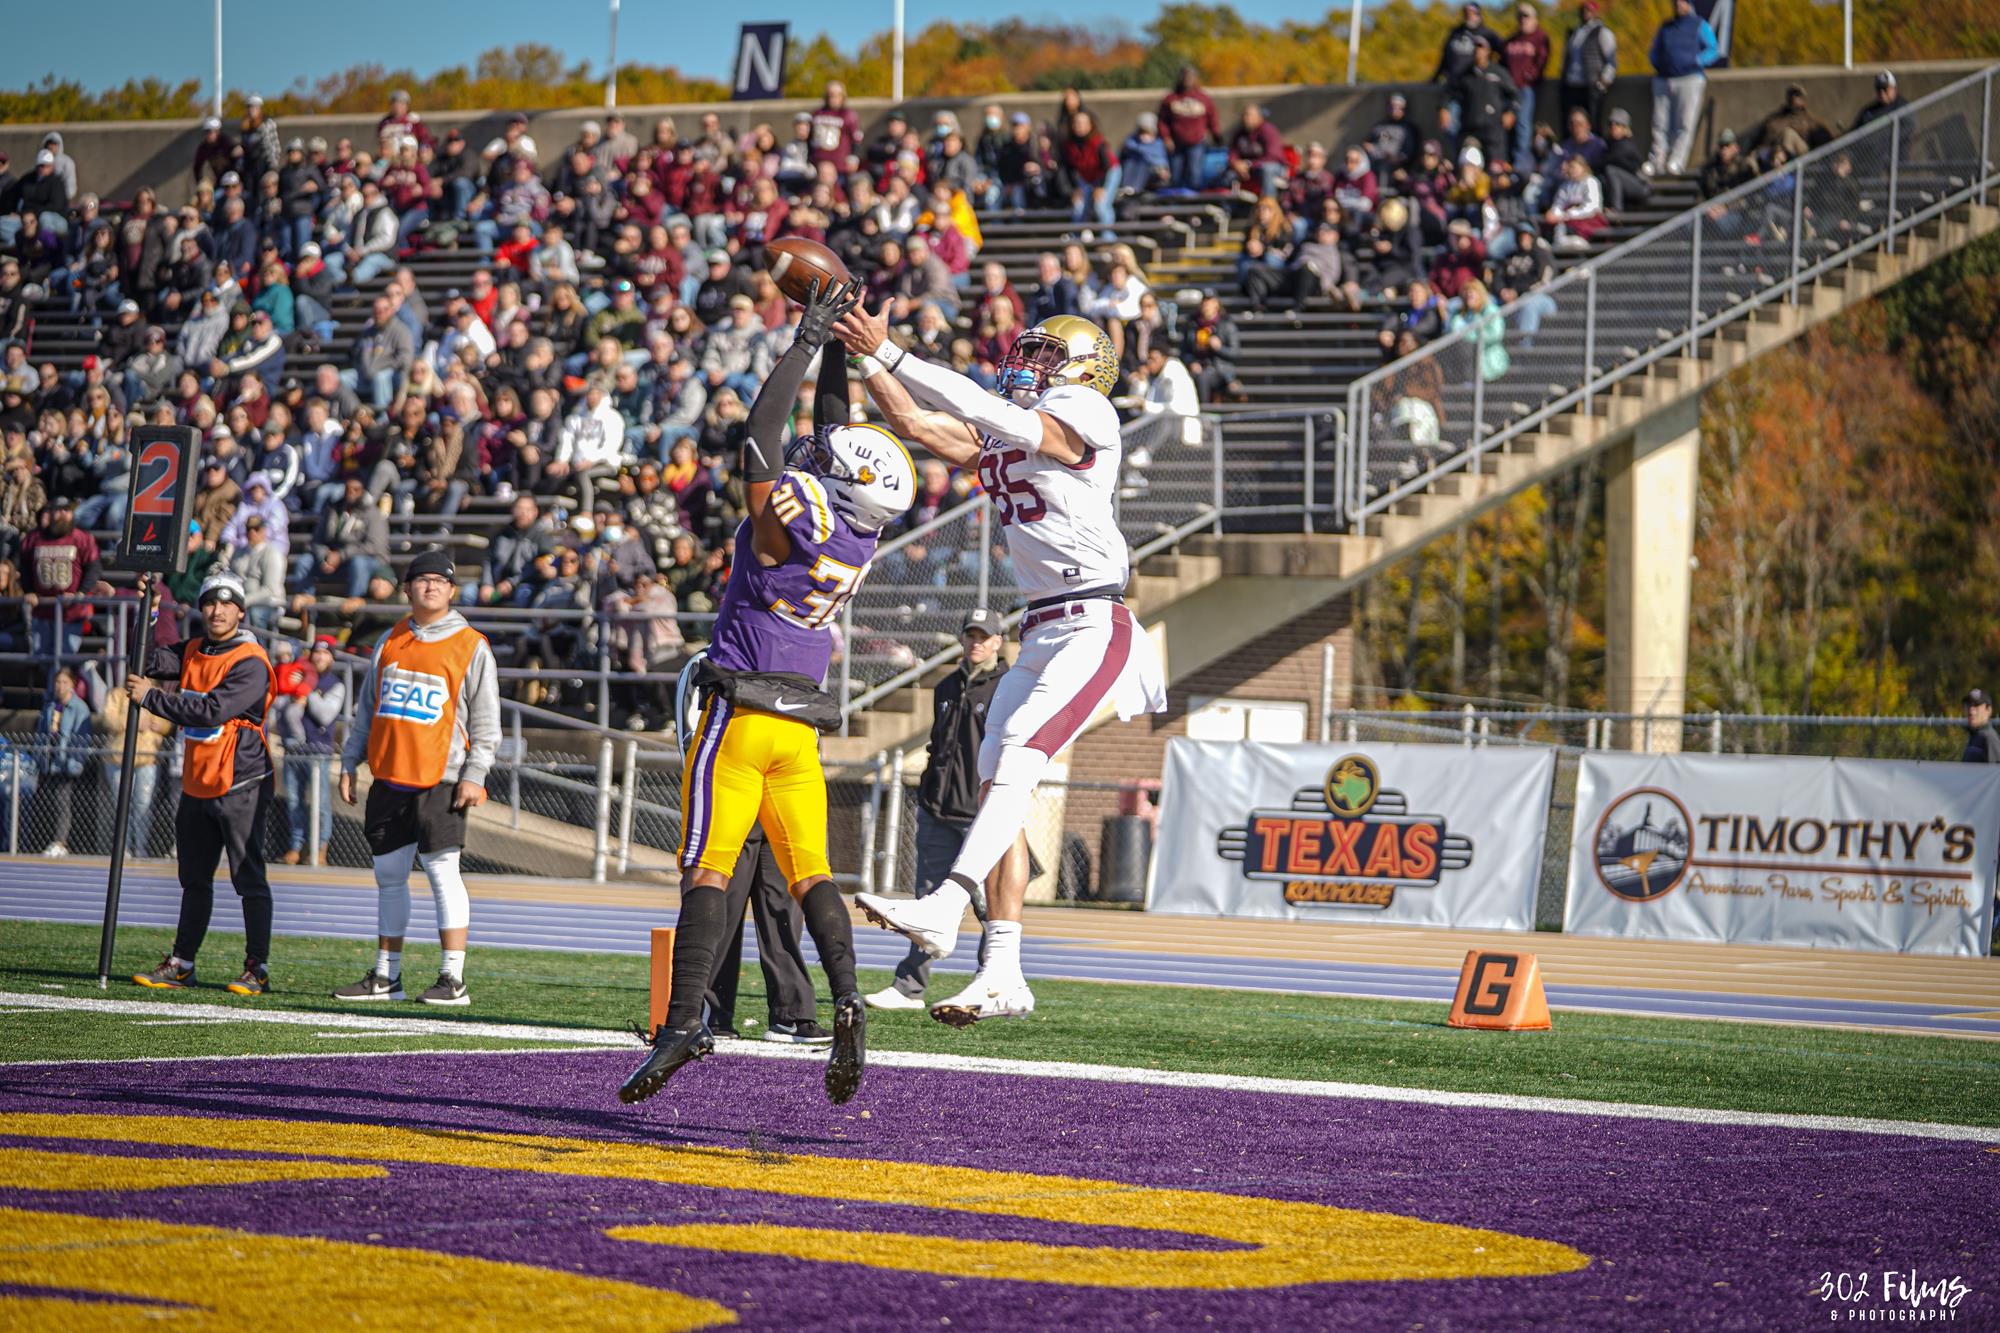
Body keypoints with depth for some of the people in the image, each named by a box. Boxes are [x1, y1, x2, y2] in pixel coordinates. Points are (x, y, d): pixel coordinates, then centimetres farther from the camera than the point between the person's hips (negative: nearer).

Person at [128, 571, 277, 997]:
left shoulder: (250, 662, -14)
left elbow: (212, 710, -23)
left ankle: (257, 969, -2)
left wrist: (150, 697, -17)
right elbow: (152, 662, 1)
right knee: (195, 879, 14)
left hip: (240, 786, -8)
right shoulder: (193, 651, 11)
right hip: (197, 784, 8)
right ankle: (181, 965, 20)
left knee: (249, 879, -5)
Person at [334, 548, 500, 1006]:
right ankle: (386, 976, 17)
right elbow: (365, 707, 18)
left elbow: (486, 721, -3)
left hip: (441, 778, -5)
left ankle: (453, 979, -8)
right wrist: (349, 763, 12)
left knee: (442, 871, -9)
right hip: (389, 778, 5)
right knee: (389, 876, 9)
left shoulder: (472, 647, 0)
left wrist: (474, 775, -12)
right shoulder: (390, 642, 14)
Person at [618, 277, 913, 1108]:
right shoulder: (857, 539, 3)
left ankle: (684, 1020, -16)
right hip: (801, 722, 6)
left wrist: (810, 340, -1)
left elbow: (763, 430, -7)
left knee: (708, 869, -8)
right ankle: (847, 1000, -13)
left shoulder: (789, 521, -16)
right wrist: (835, 349, 21)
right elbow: (833, 434, 16)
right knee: (810, 874, 6)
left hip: (742, 716, -6)